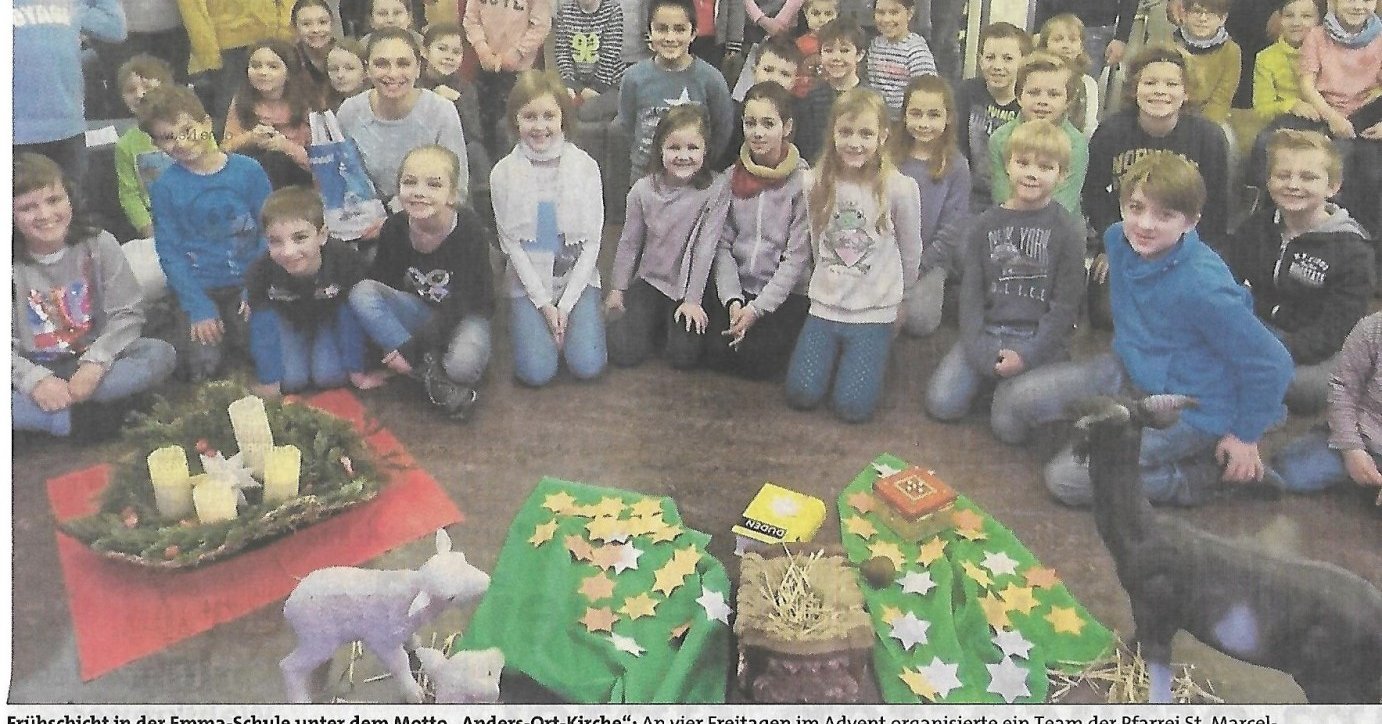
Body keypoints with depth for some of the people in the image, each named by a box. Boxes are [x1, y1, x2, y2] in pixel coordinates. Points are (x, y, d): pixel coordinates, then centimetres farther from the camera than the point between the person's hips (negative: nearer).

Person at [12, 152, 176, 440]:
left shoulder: (98, 245, -6)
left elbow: (127, 315, -7)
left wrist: (95, 362, -23)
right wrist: (35, 380, -28)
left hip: (92, 362, 2)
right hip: (33, 370, -2)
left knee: (160, 354, -26)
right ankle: (83, 418, -27)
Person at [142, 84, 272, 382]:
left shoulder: (248, 170, -6)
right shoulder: (164, 187, -7)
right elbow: (170, 253, -6)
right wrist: (198, 307, -13)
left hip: (247, 283, 1)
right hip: (199, 289, -1)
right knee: (205, 367, -10)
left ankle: (235, 328, 22)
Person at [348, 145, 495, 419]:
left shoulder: (470, 230, -23)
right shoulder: (395, 228, -11)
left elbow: (458, 305, -23)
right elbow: (381, 284, -3)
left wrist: (410, 348, -28)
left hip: (464, 315, -5)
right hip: (420, 312, 5)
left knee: (462, 363, -38)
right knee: (361, 292, -23)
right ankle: (429, 369, -26)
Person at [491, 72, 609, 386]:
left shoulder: (585, 166, -8)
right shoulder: (504, 172, -7)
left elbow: (592, 241, -7)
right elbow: (511, 243, -6)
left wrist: (565, 305, -12)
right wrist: (544, 303, -12)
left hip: (577, 277, 0)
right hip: (529, 280, 0)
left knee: (587, 366, -17)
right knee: (536, 372, -16)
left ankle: (576, 318, 16)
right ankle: (530, 319, 16)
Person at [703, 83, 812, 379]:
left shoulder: (803, 182, -11)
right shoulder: (733, 177, 2)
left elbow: (797, 256, -12)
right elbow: (722, 244, 1)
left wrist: (758, 308, -16)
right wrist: (732, 299, -12)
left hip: (785, 293, -3)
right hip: (737, 289, 4)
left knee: (756, 359, -19)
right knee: (716, 352, -13)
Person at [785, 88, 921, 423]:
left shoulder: (900, 188, -14)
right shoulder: (815, 183, -4)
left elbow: (910, 251, 1)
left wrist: (900, 296, 13)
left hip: (874, 311, -3)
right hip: (824, 305, 3)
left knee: (852, 407, -10)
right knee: (801, 394, -7)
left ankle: (870, 356, 21)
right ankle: (836, 353, 23)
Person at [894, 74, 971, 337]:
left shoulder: (956, 166, -4)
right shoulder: (891, 157, 2)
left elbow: (952, 228, -6)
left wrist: (916, 266, -11)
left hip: (929, 259, -2)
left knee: (919, 321, -23)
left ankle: (930, 289, 7)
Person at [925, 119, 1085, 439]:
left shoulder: (1067, 229, -2)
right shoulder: (986, 225, 7)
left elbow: (1066, 304, -4)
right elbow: (970, 292, 5)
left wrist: (1027, 355, -13)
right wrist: (979, 351, -8)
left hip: (1039, 340, -3)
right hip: (986, 333, 3)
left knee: (1009, 425, -21)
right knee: (941, 404, -15)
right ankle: (991, 373, 12)